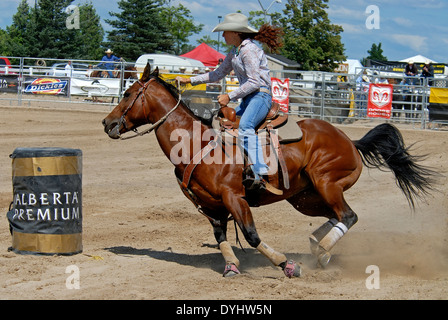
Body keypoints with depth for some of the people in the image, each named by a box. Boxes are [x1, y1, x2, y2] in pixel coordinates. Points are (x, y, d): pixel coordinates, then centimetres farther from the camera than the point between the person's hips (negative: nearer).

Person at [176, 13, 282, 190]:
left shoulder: (249, 50, -12)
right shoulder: (235, 52, 19)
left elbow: (254, 82, -19)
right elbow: (218, 73, 29)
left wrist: (230, 96, -18)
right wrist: (191, 80, 24)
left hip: (260, 96, -11)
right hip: (247, 99, 11)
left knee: (245, 126, -34)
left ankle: (261, 174, -46)